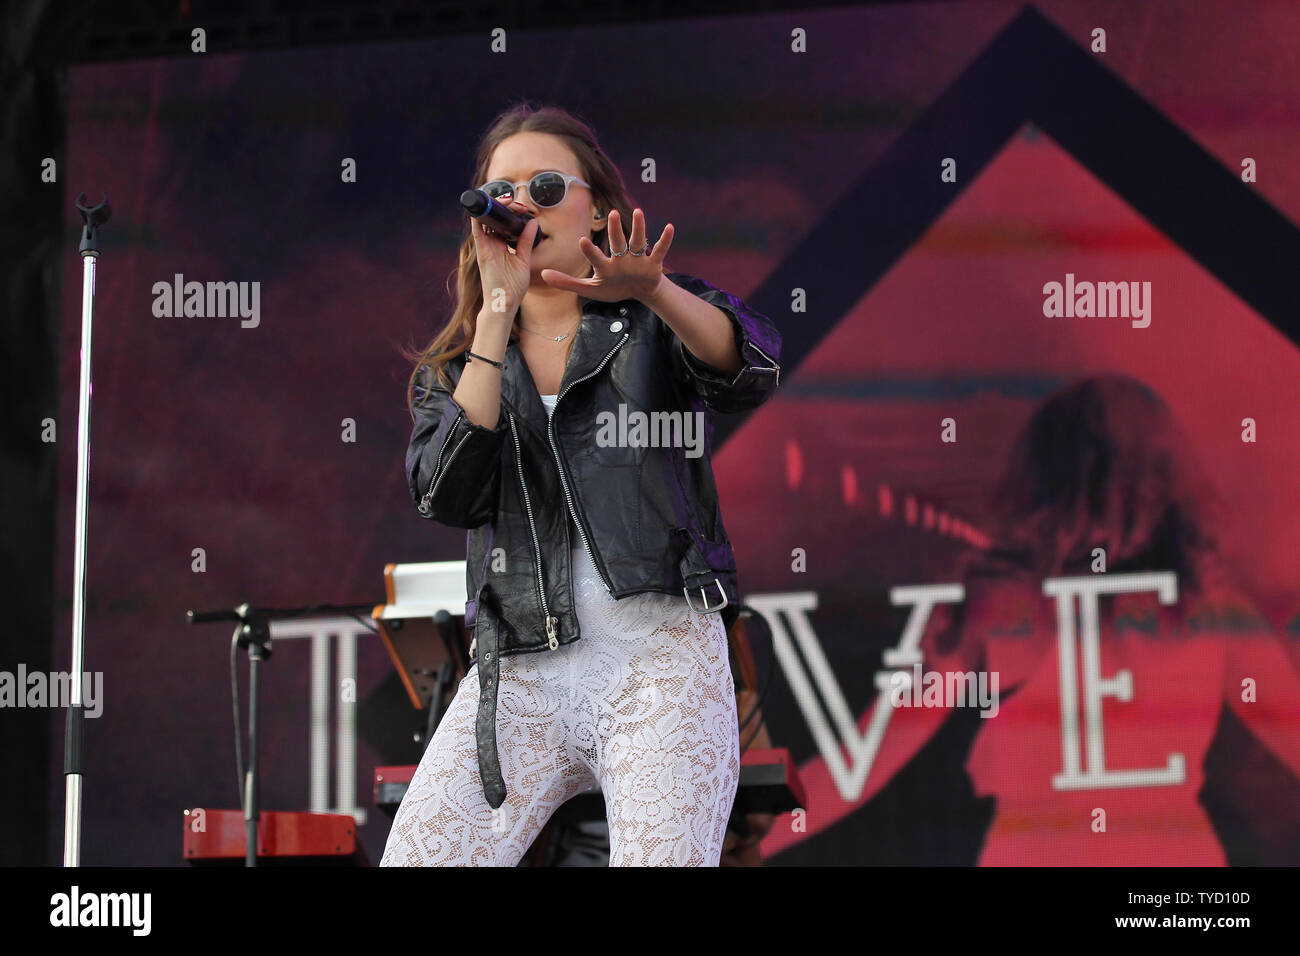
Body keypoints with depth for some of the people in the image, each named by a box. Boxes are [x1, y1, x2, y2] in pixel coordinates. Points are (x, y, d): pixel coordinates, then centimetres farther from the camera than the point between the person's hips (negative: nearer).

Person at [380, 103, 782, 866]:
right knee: (413, 859, -13)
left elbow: (752, 372, -14)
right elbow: (446, 495, -5)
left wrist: (651, 289, -33)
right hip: (519, 672, 3)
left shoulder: (658, 323, 10)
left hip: (661, 658, -2)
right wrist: (497, 315, -8)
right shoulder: (455, 365, 16)